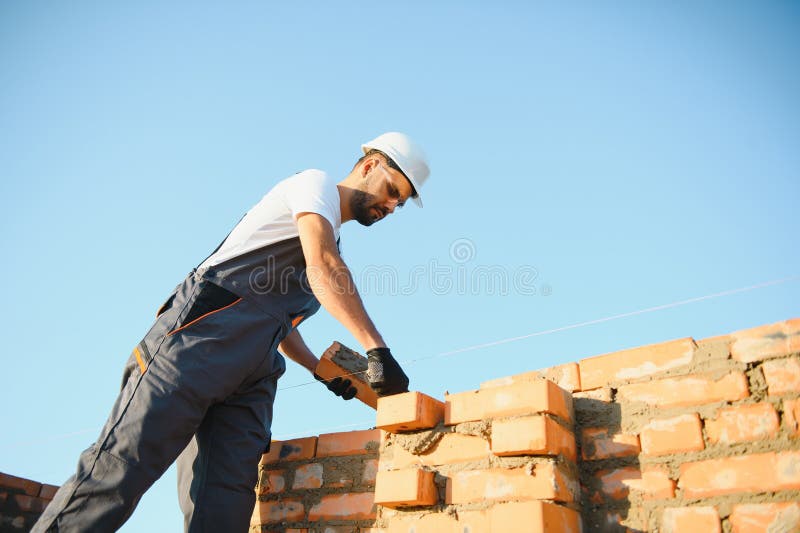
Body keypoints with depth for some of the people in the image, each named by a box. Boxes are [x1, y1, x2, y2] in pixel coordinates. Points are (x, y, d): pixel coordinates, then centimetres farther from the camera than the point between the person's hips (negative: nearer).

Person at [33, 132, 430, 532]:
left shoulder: (329, 240, 32)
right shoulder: (316, 183, 7)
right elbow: (323, 268, -13)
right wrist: (377, 350, -19)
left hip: (251, 375, 8)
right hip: (204, 333, -8)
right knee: (123, 464, -15)